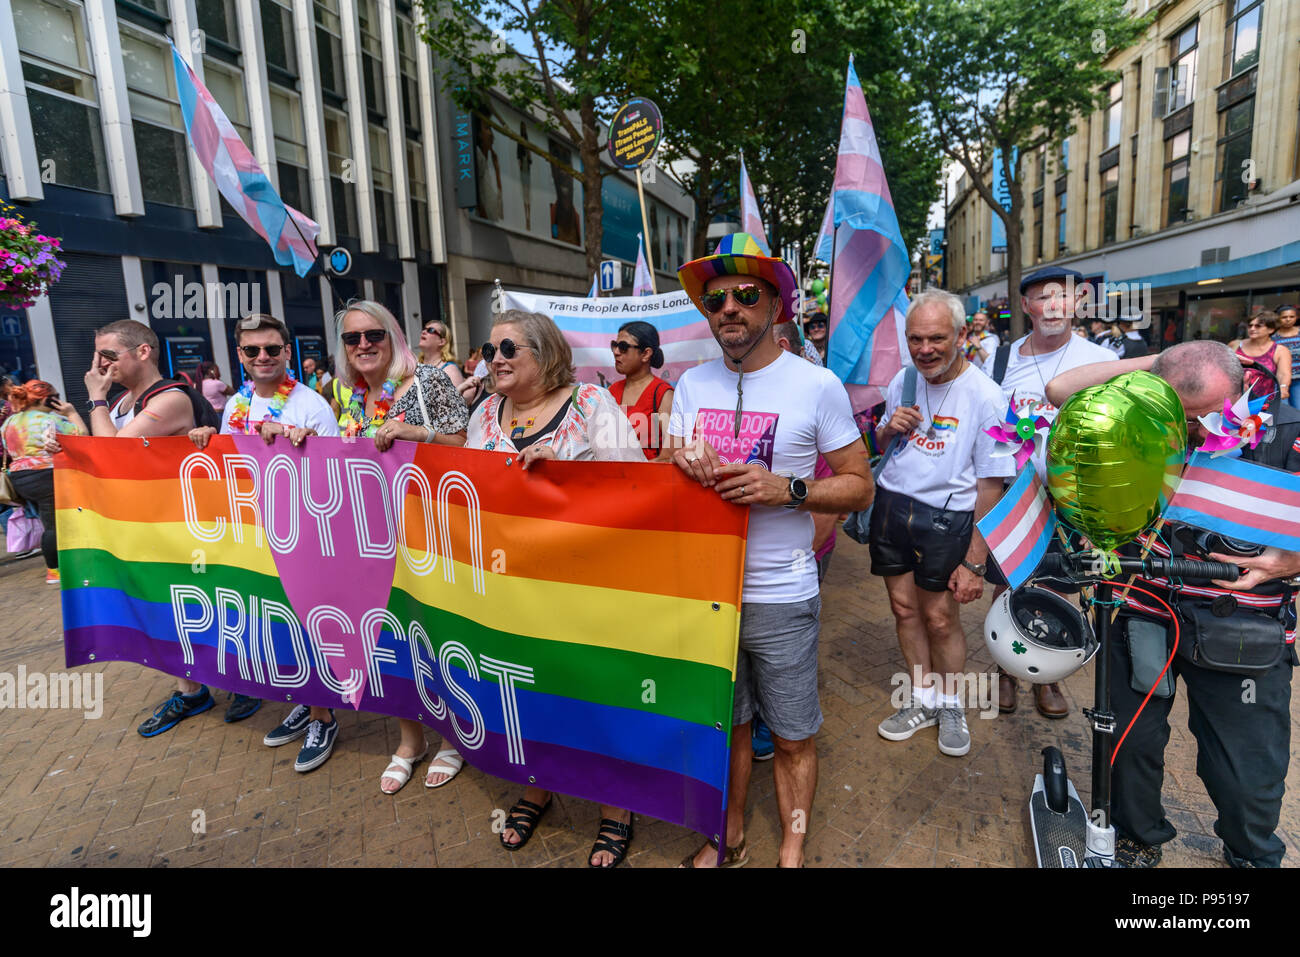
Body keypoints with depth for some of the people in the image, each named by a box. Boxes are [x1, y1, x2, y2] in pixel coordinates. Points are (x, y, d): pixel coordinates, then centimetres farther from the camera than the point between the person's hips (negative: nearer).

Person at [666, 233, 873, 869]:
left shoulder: (816, 385, -7)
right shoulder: (691, 385, 5)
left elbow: (859, 486, -4)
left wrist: (785, 489, -21)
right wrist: (684, 465, -16)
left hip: (782, 598, -3)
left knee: (792, 738, 11)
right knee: (726, 724, 19)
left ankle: (792, 852, 35)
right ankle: (730, 838, 41)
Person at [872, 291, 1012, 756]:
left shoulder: (985, 396, -14)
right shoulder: (903, 379, 2)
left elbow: (990, 486, -13)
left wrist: (974, 563, -15)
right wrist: (889, 429, -8)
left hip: (945, 518, -5)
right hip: (890, 503, 5)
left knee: (940, 618, 2)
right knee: (904, 608, 12)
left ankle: (951, 705, 29)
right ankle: (924, 701, 32)